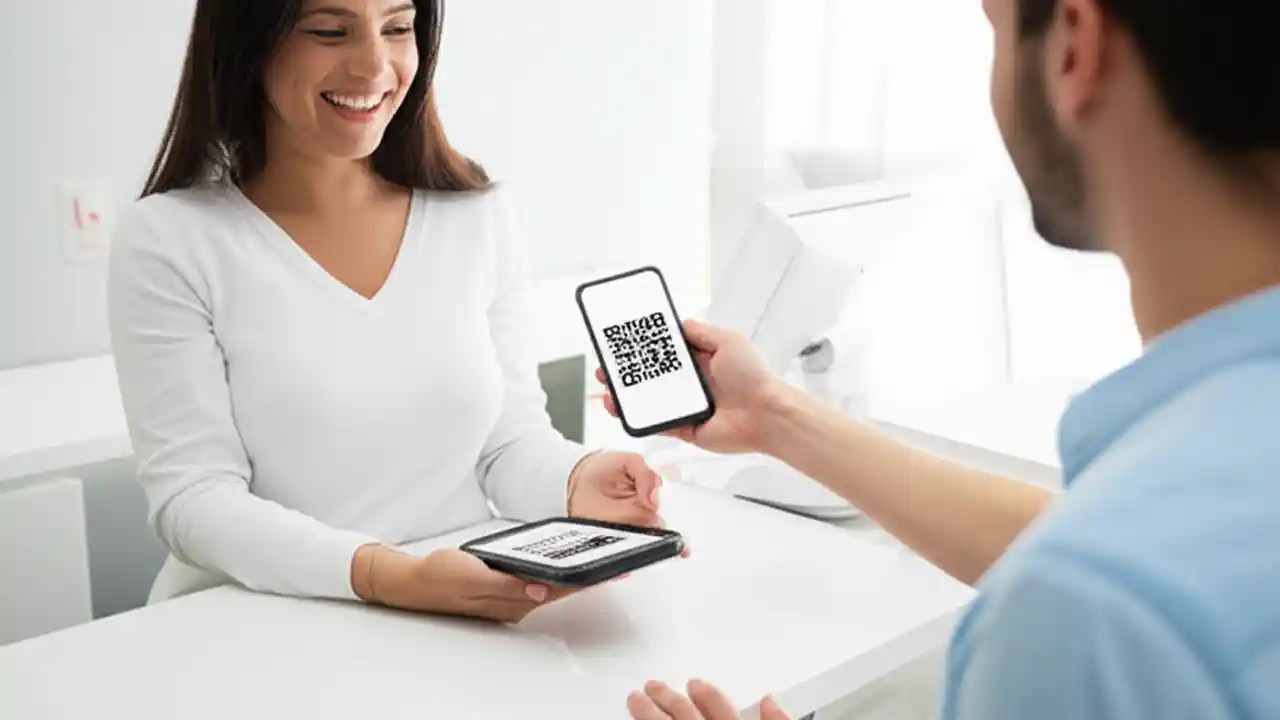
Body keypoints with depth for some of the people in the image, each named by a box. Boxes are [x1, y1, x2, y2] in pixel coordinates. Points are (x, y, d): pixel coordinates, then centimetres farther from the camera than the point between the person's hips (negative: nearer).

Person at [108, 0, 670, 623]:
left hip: (466, 629, 2)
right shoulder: (168, 241, -6)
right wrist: (387, 578, -24)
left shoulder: (477, 218, 5)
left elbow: (511, 439, 6)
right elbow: (194, 498, -11)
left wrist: (574, 483, -16)